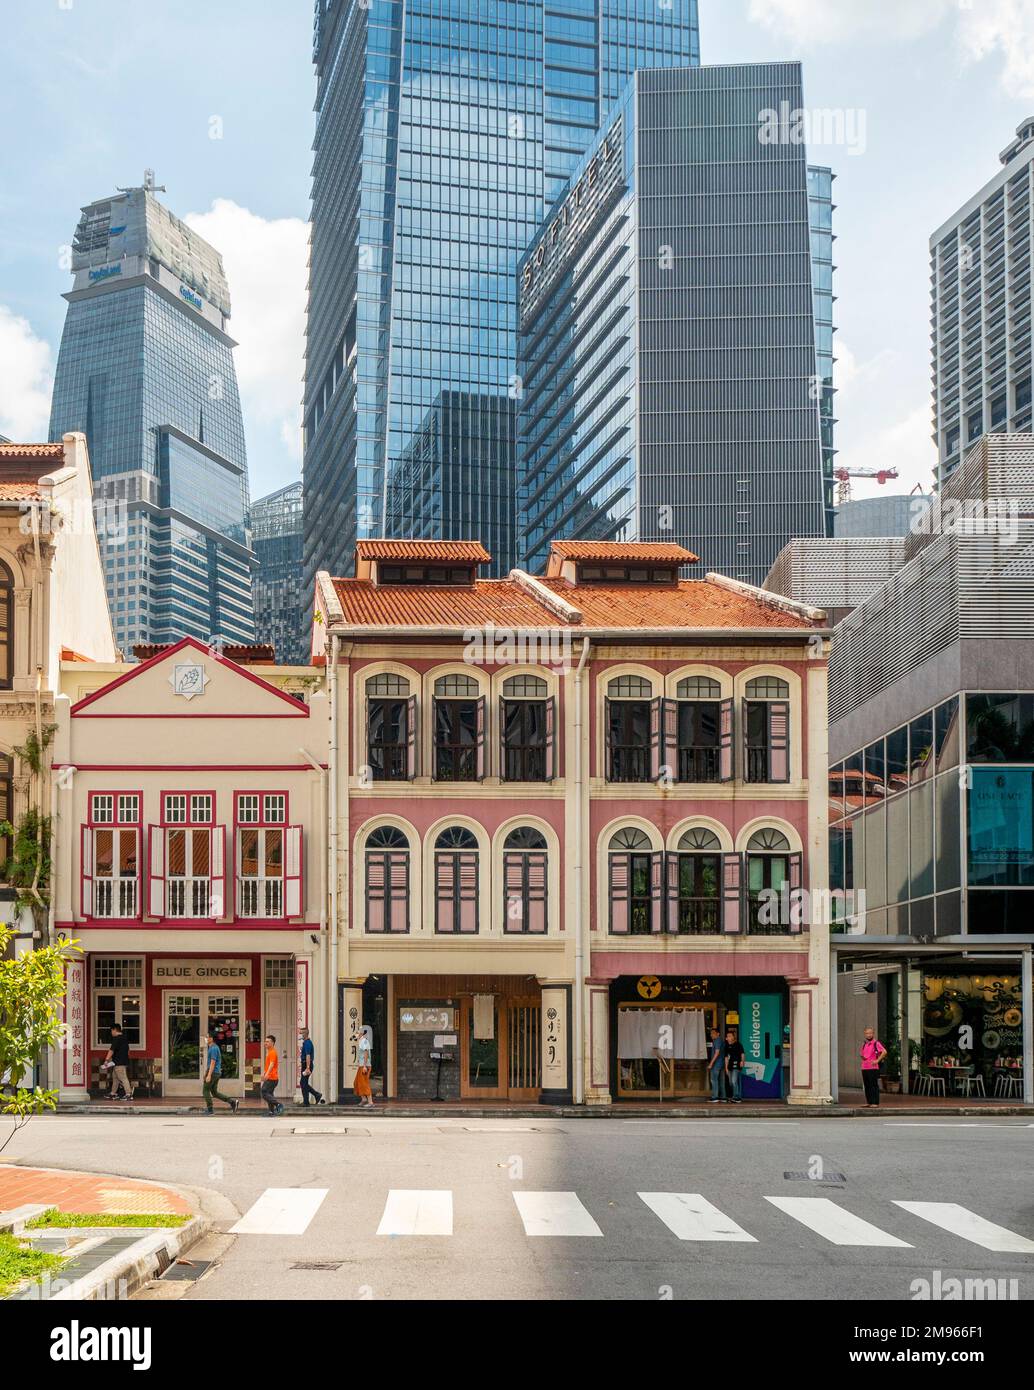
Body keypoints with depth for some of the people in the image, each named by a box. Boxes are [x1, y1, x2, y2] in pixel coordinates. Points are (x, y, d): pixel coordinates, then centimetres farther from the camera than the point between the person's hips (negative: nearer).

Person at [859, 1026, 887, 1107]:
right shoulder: (864, 1044, 17)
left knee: (874, 1086, -6)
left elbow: (884, 1052, -15)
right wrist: (861, 1056, 14)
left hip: (873, 1068, -7)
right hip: (864, 1068, 7)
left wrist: (877, 1060, -16)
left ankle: (875, 1103, -5)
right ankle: (869, 1102, 16)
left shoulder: (876, 1043, -5)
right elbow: (861, 1052, 34)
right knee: (867, 1086, 9)